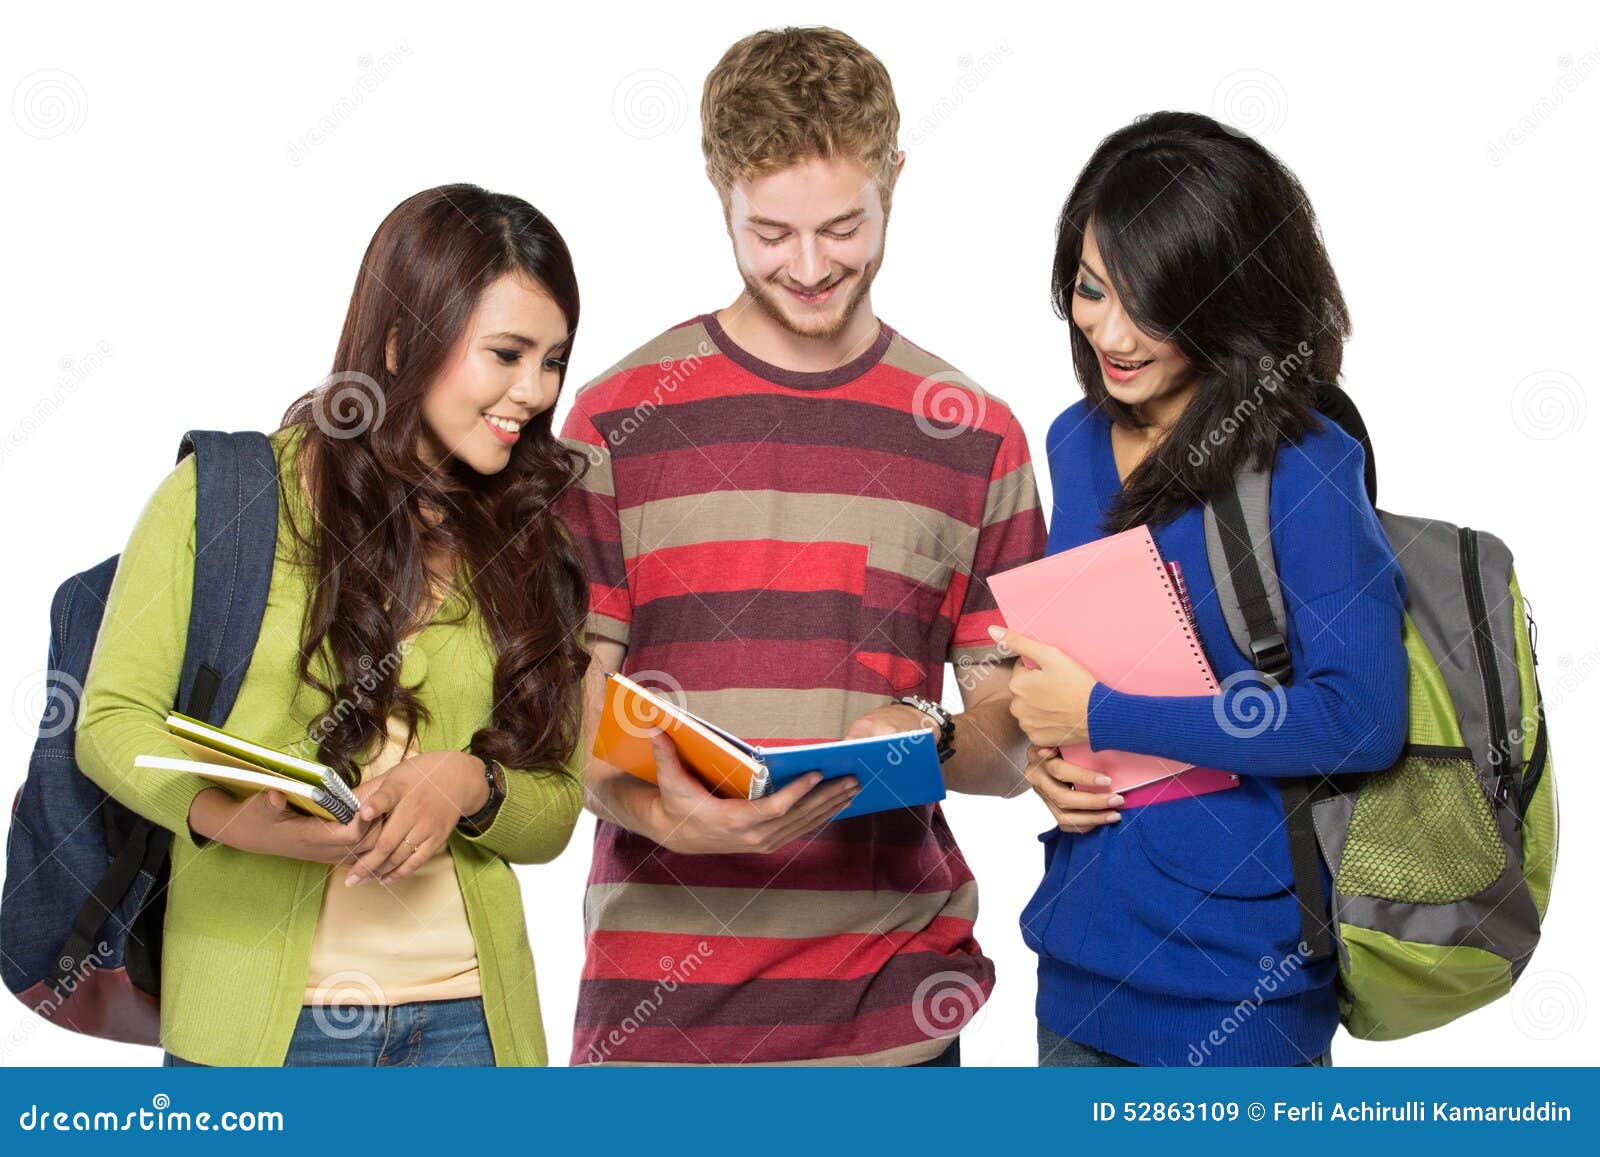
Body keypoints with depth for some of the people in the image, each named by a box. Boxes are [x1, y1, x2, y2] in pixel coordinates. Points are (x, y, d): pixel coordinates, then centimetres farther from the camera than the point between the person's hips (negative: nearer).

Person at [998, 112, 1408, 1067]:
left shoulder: (1305, 468, -16)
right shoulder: (1079, 441, 4)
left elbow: (1361, 719, -23)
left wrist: (1098, 714, -19)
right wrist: (1046, 747, -6)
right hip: (1084, 944, 6)